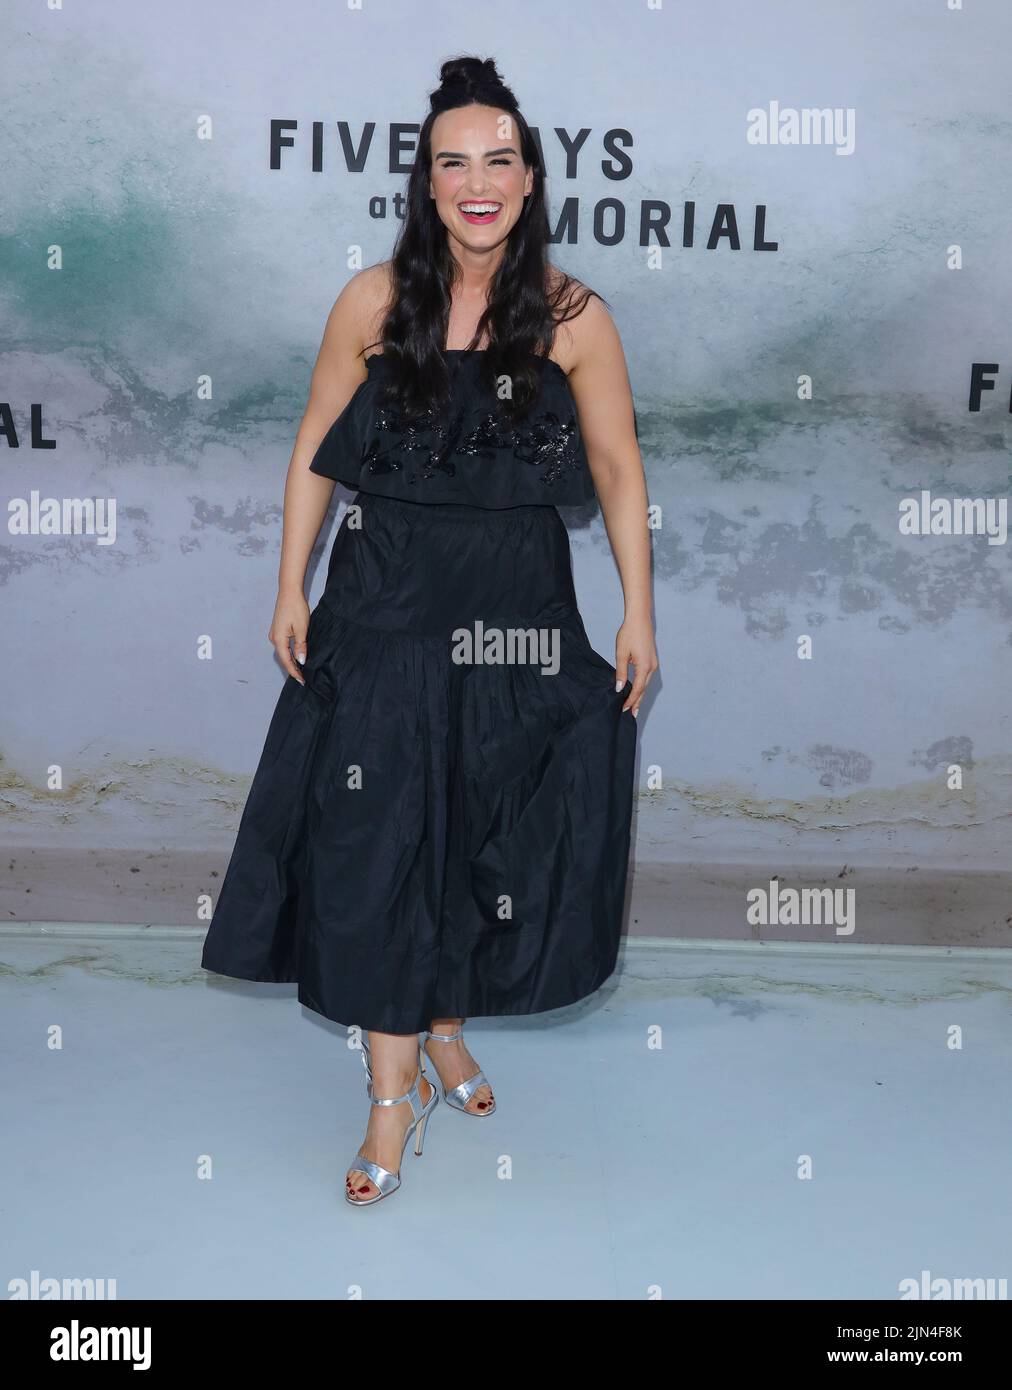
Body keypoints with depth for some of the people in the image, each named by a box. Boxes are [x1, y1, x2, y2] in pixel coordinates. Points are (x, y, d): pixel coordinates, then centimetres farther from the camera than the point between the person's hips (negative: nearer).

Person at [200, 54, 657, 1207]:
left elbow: (618, 473, 2)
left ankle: (448, 1026, 37)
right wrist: (291, 589, 1)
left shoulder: (571, 317, -3)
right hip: (387, 601, 0)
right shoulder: (376, 301, -2)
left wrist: (638, 615, -1)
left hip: (518, 613, 1)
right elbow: (315, 451, 4)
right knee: (378, 838, -1)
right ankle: (394, 1094, 12)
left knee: (487, 834, 11)